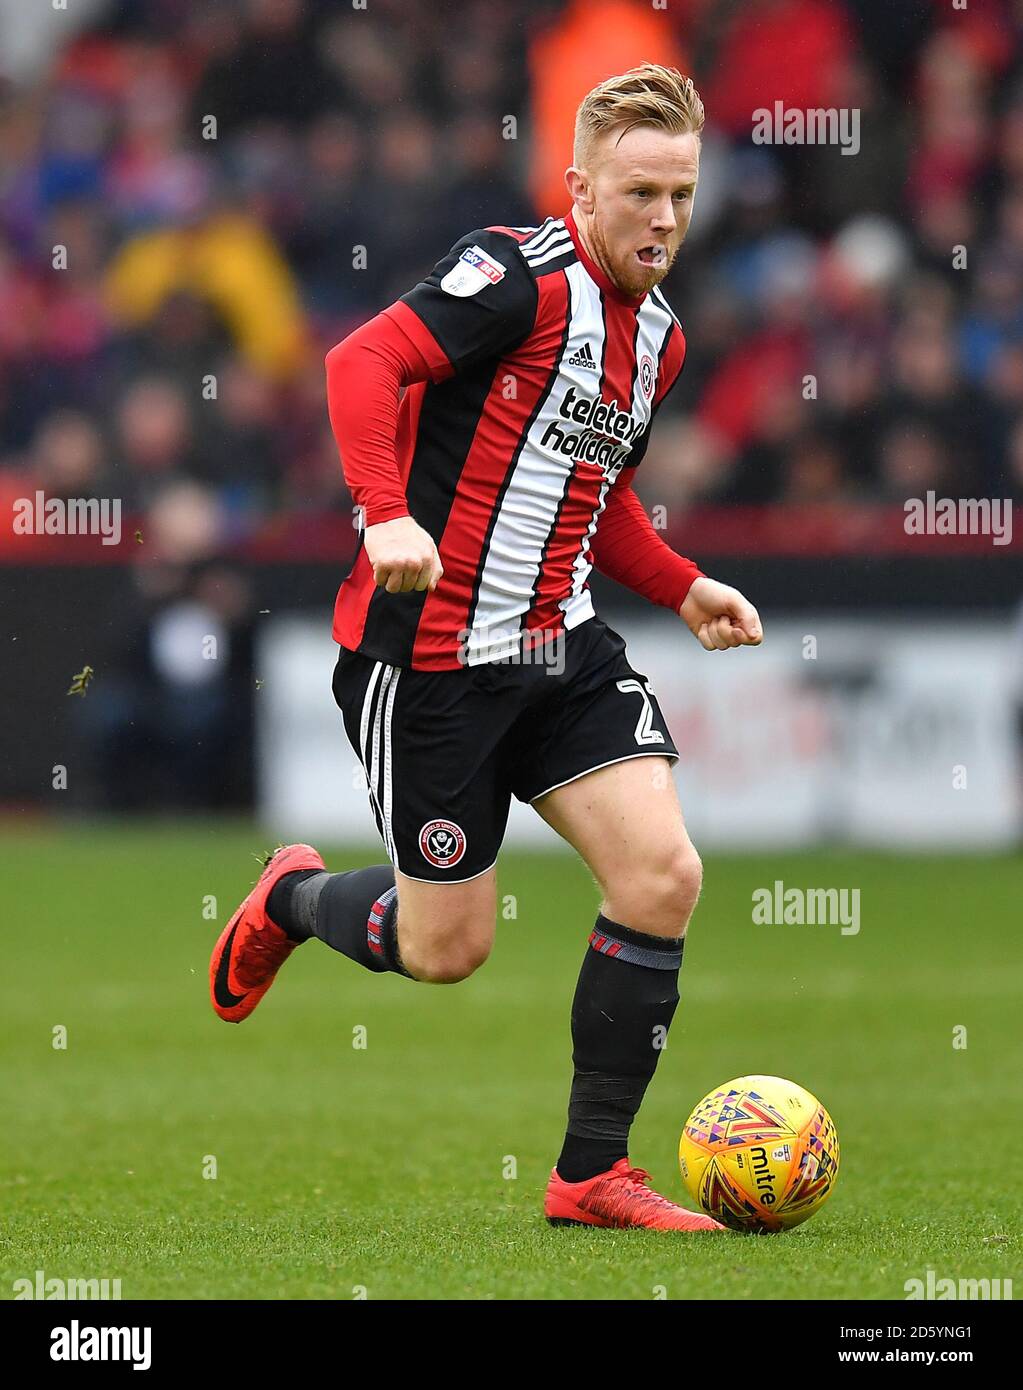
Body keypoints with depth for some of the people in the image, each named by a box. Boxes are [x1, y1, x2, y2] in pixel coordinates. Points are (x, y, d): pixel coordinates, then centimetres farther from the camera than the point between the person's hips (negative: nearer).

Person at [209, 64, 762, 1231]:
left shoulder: (658, 337, 13)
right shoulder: (523, 273, -13)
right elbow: (364, 361, -24)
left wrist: (683, 590, 14)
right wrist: (386, 514, -36)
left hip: (561, 648, 7)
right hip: (429, 651, -7)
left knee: (663, 875, -10)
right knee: (446, 949, -1)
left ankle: (592, 1174, 1)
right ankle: (292, 898, 35)